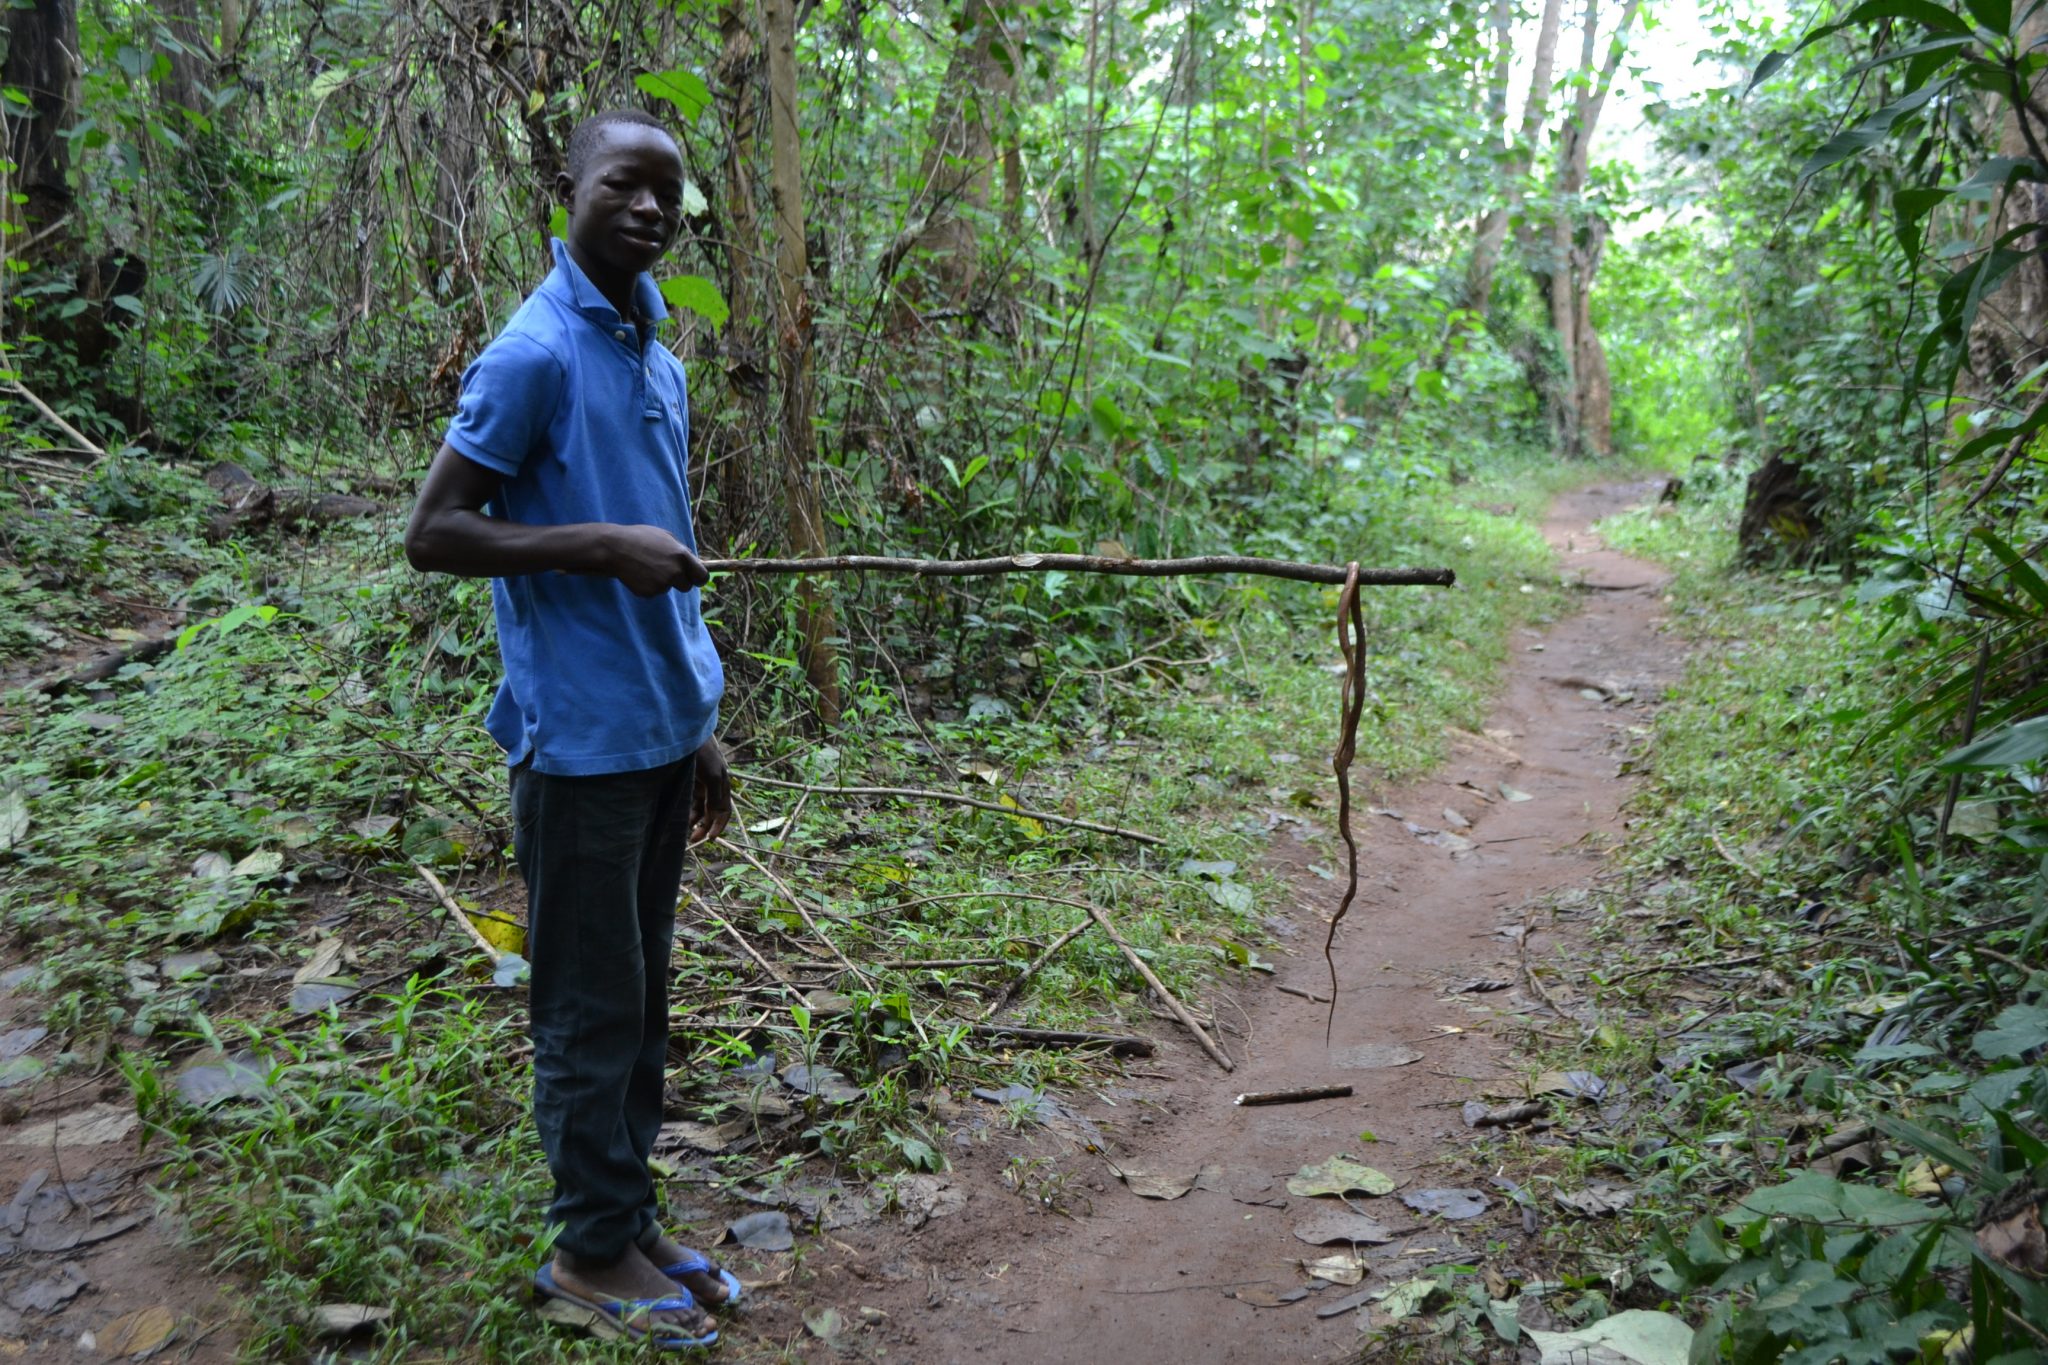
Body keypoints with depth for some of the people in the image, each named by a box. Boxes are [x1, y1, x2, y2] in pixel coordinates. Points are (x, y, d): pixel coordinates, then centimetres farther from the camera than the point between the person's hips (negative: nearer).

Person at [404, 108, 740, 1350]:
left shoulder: (660, 363, 13)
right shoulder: (535, 355, -11)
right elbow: (434, 534, -12)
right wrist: (601, 545, -22)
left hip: (659, 733, 8)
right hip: (582, 739, -8)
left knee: (645, 993, 15)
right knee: (593, 1006, 4)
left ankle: (632, 1217, 28)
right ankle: (594, 1247, 20)